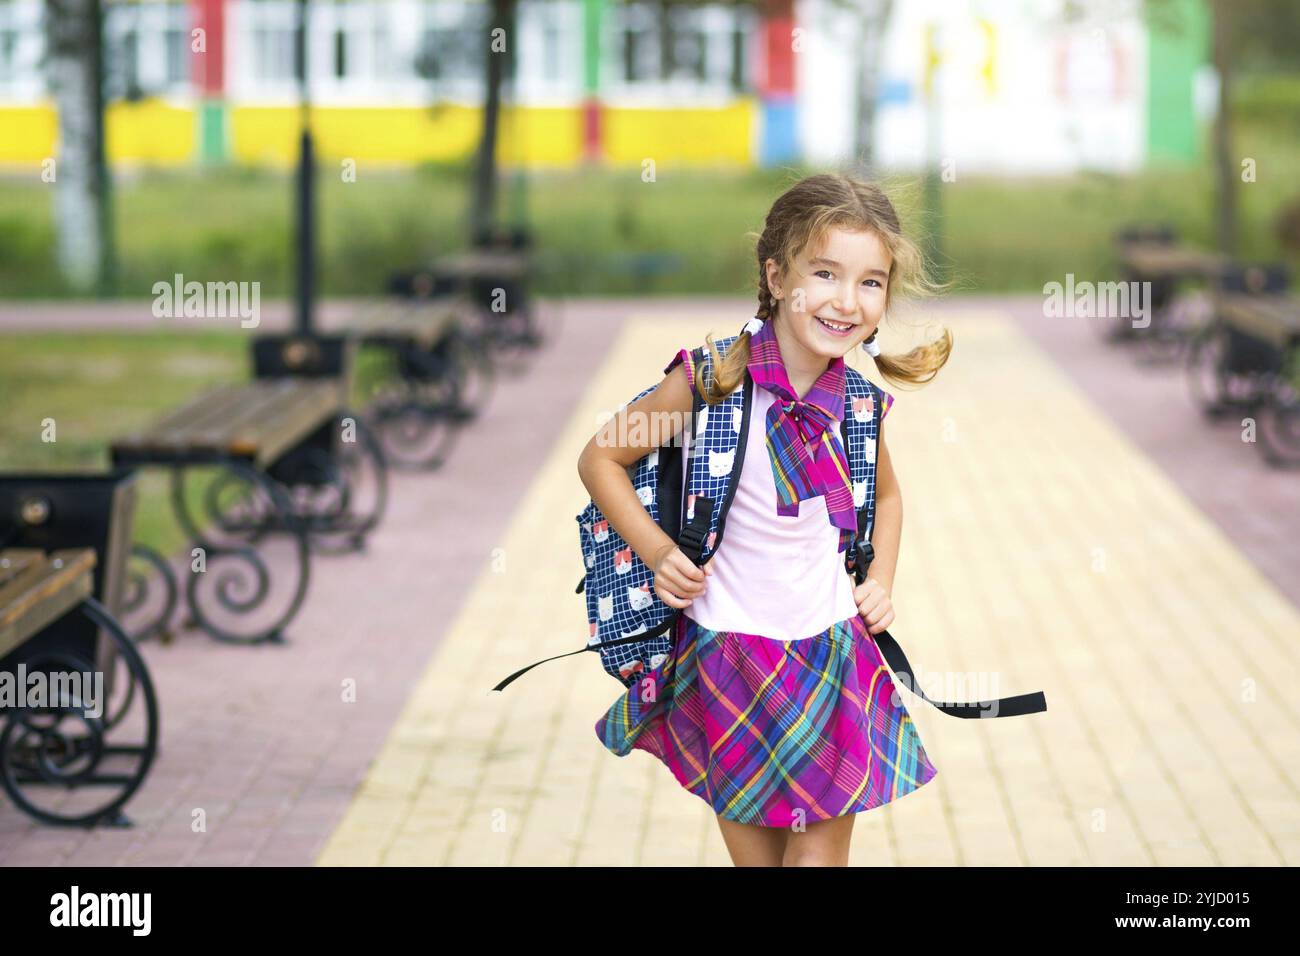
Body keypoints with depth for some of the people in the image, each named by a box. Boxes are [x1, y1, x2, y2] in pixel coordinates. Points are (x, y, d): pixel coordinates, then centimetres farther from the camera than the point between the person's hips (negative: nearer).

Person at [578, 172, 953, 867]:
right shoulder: (715, 379, -15)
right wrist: (658, 552, -11)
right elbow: (600, 458, -4)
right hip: (731, 657, -3)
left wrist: (880, 582, 7)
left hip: (834, 656, 3)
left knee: (821, 855, 5)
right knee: (754, 854, 8)